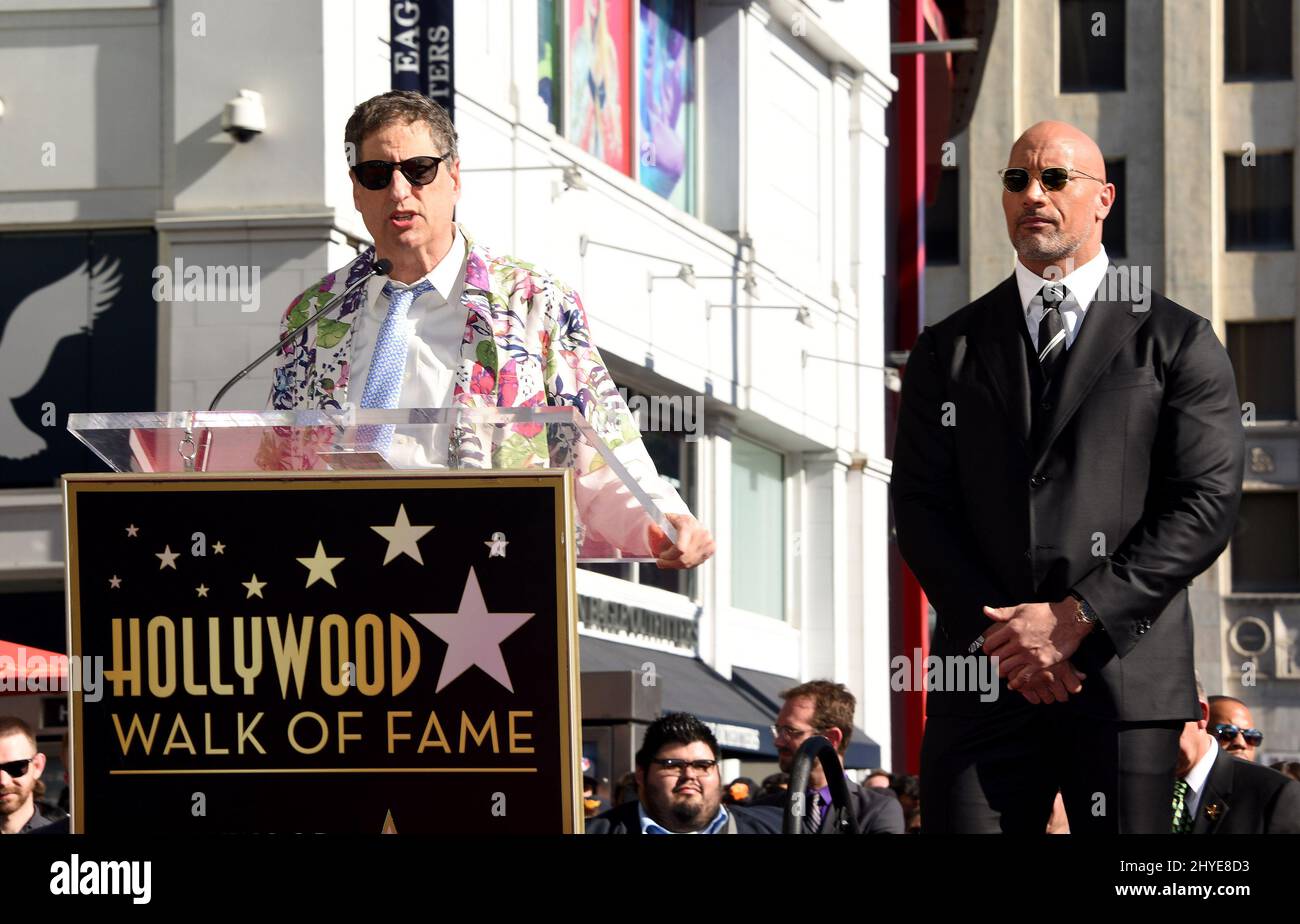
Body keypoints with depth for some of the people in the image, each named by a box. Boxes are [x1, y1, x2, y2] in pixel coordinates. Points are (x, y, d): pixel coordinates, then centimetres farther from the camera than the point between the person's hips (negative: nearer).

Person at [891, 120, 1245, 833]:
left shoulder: (1177, 342, 8)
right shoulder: (947, 352, 15)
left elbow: (1207, 504, -1)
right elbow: (919, 508, 8)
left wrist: (1076, 618, -10)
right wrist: (1005, 634, -7)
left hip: (1125, 679, -2)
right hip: (983, 682, 2)